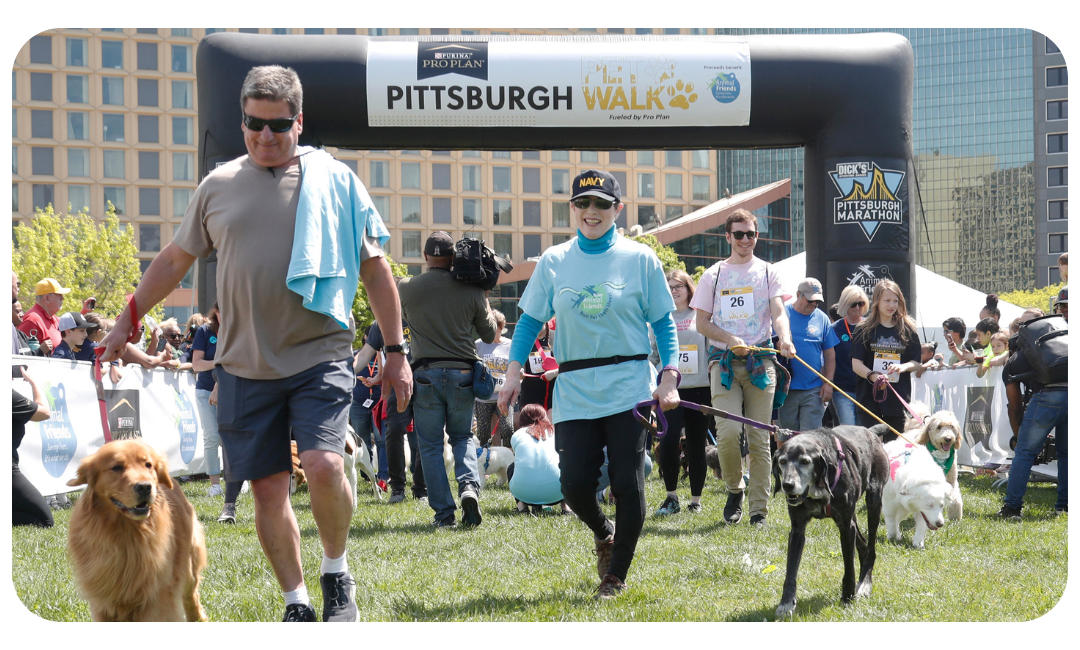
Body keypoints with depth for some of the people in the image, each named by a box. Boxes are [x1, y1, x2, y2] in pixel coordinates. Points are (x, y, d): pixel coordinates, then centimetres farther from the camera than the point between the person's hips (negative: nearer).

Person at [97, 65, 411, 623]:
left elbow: (374, 269, 7)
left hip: (320, 355, -3)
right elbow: (175, 260, 20)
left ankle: (336, 572, 5)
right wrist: (127, 322, 21)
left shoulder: (335, 181, 2)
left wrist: (396, 353, 6)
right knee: (268, 489, 4)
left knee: (323, 465, -20)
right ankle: (296, 603, 18)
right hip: (245, 364, 3)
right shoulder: (219, 186, 7)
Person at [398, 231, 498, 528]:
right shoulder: (471, 291, -1)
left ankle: (444, 512, 1)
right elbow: (490, 335, 9)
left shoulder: (406, 288, -2)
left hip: (426, 373, -1)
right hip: (462, 373, 1)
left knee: (431, 445, 7)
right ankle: (469, 486, -9)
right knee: (463, 436, 18)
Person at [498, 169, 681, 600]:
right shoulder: (553, 261, 8)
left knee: (628, 483, -6)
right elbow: (530, 320, 11)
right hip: (575, 390, 2)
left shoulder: (640, 258, 3)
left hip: (629, 385, -2)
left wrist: (669, 376, -5)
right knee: (575, 483, -7)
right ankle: (603, 534, 27)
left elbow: (663, 323, 5)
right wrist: (513, 373, 2)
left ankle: (616, 574, 11)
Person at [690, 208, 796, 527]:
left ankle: (759, 509, 5)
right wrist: (730, 339, -9)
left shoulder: (767, 273, 9)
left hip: (760, 361, 0)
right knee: (728, 432, -15)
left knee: (759, 438, 0)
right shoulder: (713, 275, 10)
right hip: (723, 361, 0)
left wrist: (785, 340, -25)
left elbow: (778, 312, -3)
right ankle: (735, 489, 11)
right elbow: (702, 323, 9)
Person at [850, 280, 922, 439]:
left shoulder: (907, 330, 10)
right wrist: (872, 376, -22)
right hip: (870, 397, -2)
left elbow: (917, 363, 11)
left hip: (899, 399, 2)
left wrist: (903, 367, -12)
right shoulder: (866, 330, 4)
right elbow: (856, 364, -2)